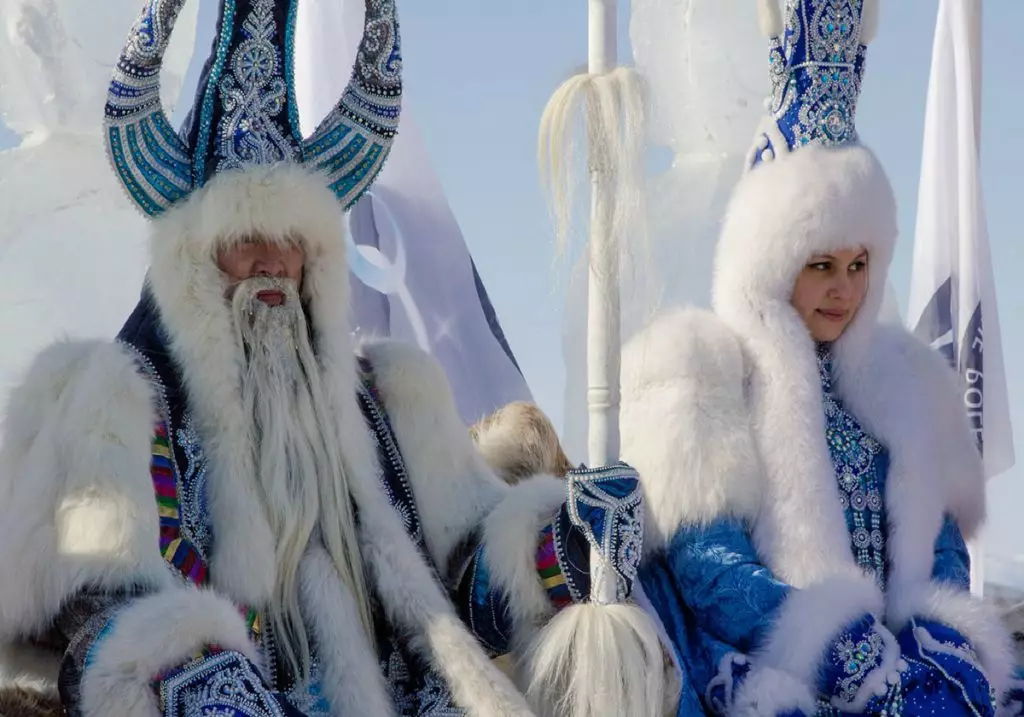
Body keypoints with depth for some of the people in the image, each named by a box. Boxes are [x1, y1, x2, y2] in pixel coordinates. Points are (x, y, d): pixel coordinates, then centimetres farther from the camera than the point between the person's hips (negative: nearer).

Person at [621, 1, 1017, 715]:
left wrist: (932, 652, -6)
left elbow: (940, 540, 17)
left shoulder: (900, 377, 20)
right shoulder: (701, 371, 3)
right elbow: (708, 569, -8)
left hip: (895, 652, 5)